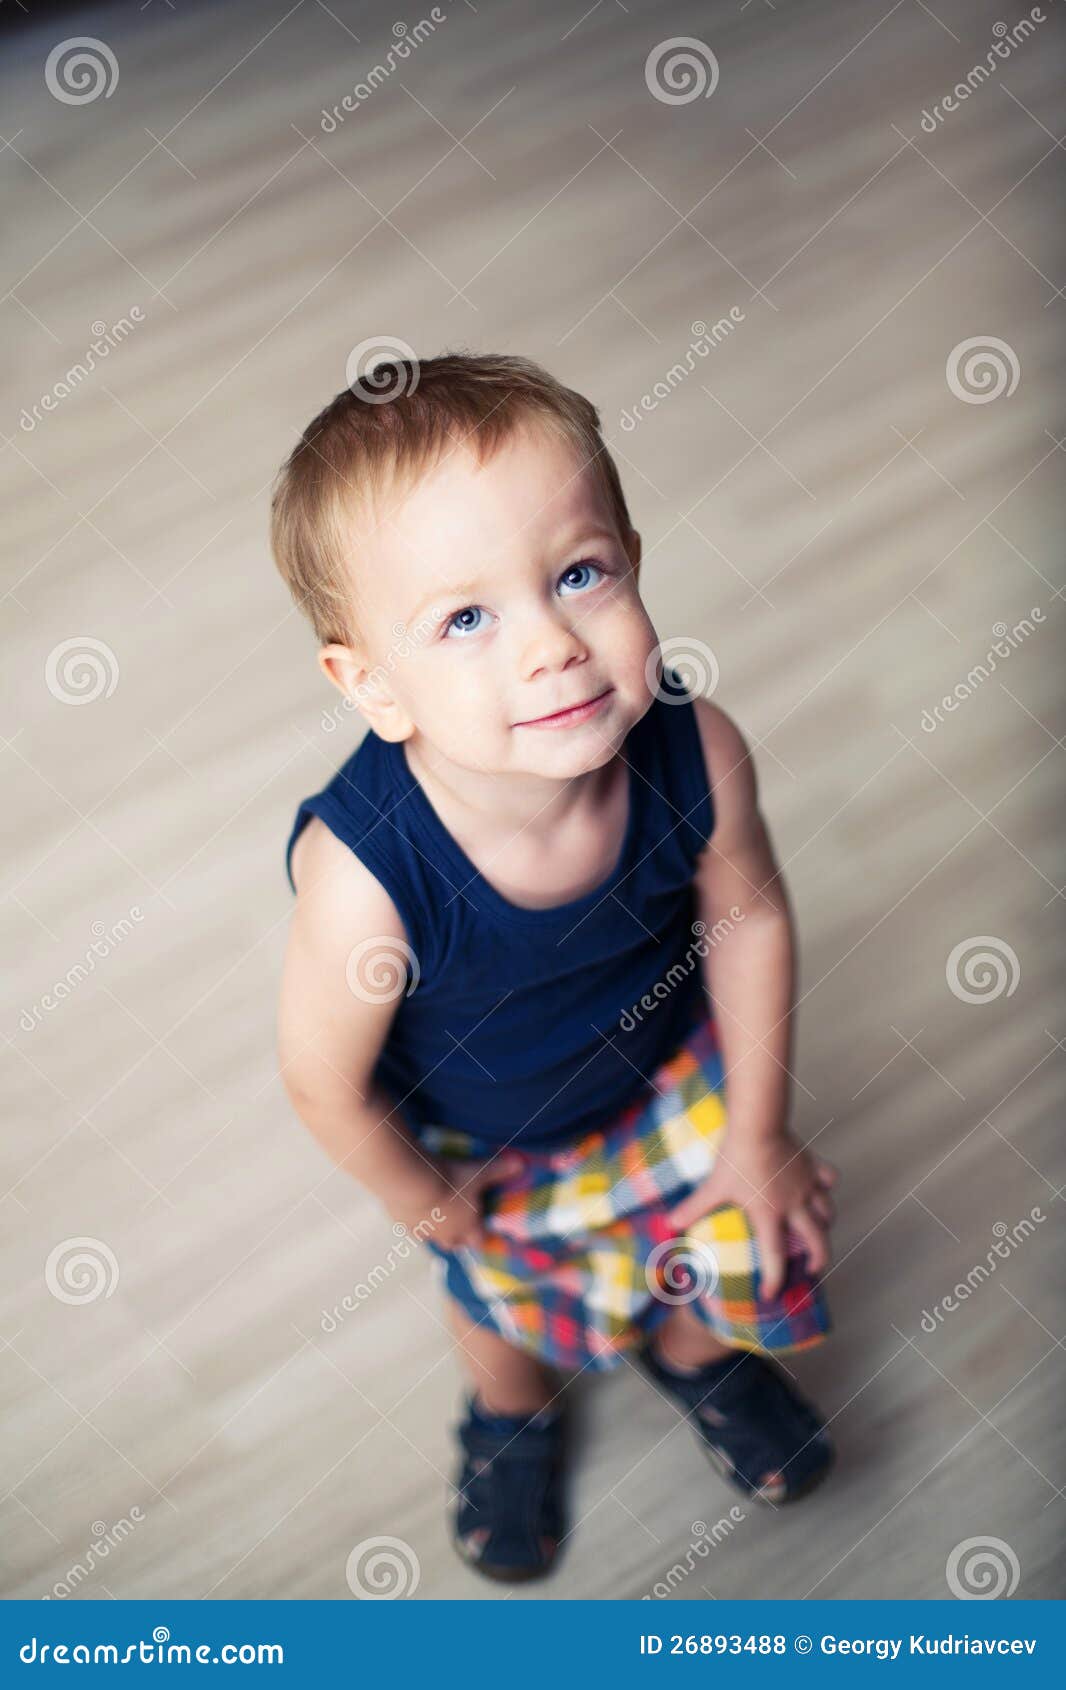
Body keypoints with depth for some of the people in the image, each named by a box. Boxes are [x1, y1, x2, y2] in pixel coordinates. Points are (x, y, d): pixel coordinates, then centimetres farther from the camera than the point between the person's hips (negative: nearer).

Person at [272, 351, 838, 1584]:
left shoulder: (695, 753, -35)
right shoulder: (366, 875, -45)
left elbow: (747, 918, -14)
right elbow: (324, 1075, -25)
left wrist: (756, 1132, -4)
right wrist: (418, 1197, -6)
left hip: (674, 1069, 2)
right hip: (478, 1140, -1)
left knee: (742, 1259, 25)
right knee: (506, 1298, 29)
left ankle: (696, 1355, 64)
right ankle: (512, 1415, 67)